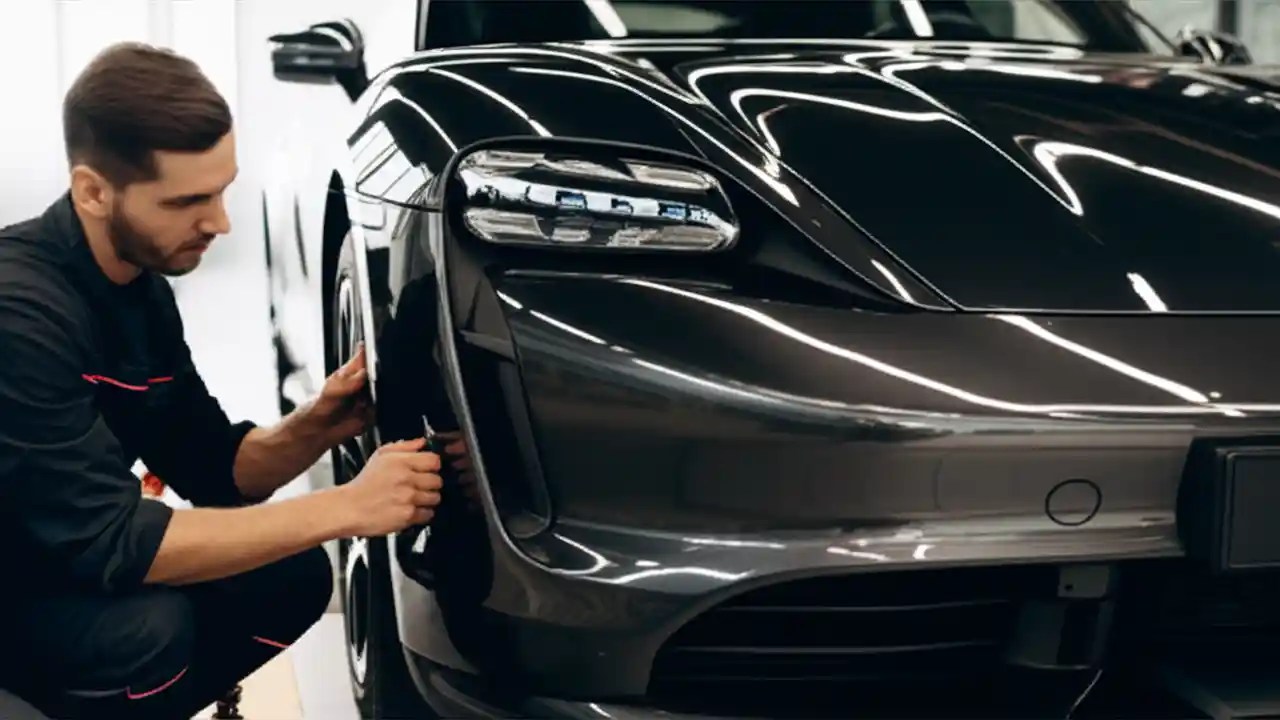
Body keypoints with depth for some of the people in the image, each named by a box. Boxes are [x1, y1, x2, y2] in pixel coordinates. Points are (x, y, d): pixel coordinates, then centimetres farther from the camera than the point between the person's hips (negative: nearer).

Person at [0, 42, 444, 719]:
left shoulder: (141, 285, -2)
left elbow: (213, 468, 5)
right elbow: (107, 542, -31)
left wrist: (316, 427, -16)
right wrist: (345, 507, -30)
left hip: (58, 558, 8)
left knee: (292, 576, -3)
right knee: (144, 628, -32)